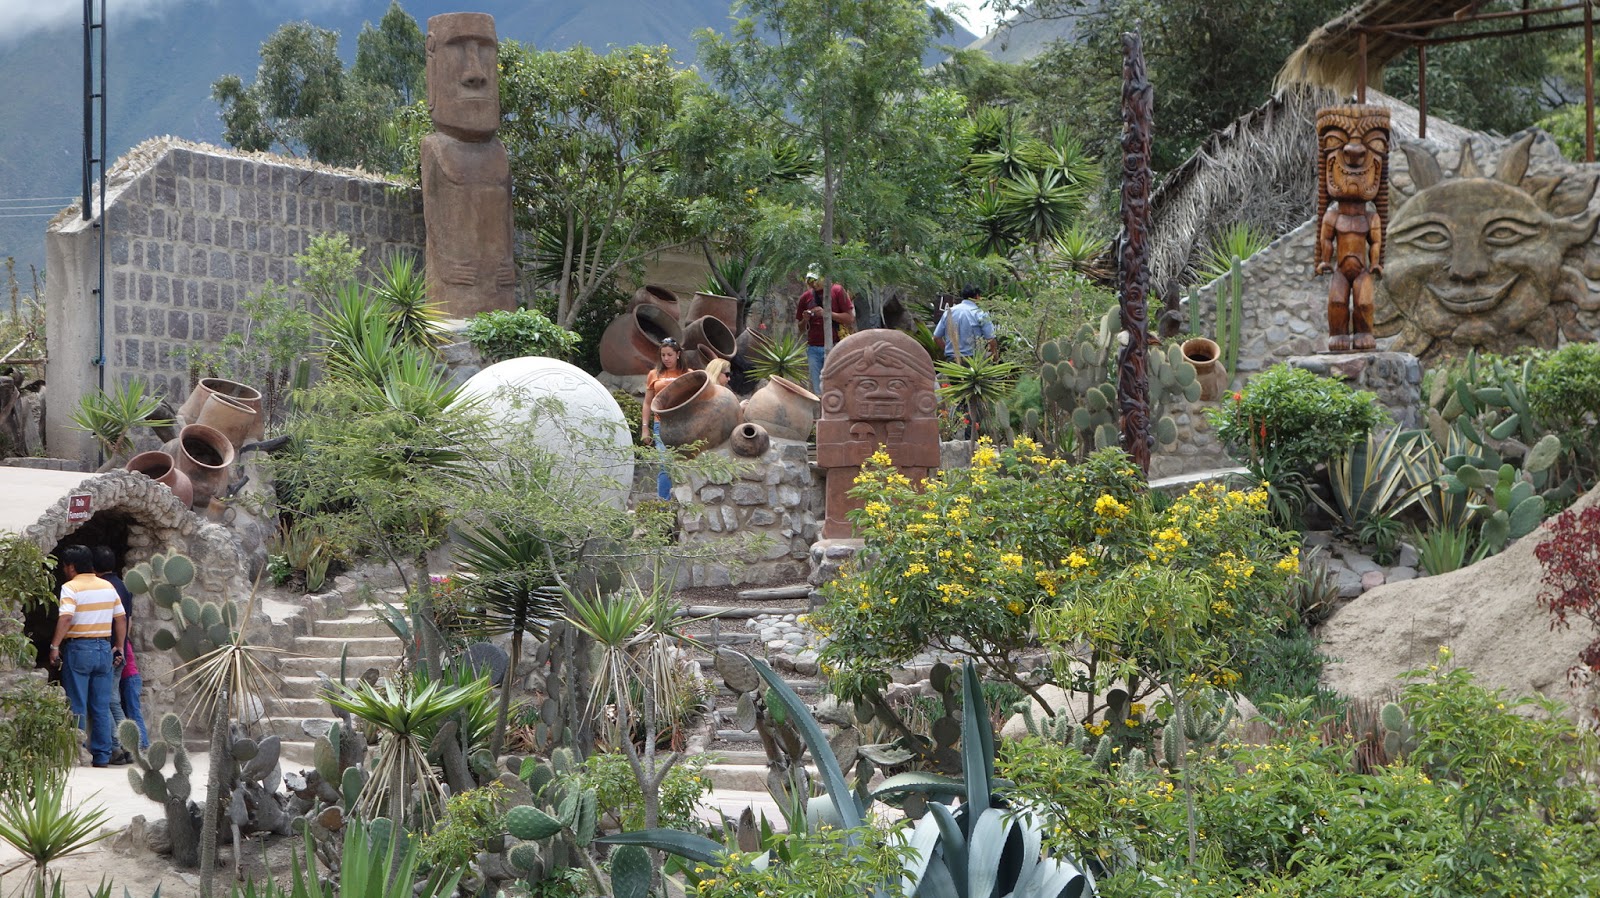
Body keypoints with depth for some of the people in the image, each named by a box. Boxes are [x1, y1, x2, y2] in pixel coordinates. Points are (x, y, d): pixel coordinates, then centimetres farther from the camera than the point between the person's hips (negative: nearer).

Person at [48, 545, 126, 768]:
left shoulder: (70, 587, -8)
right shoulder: (108, 587, 10)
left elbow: (66, 618, -21)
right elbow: (121, 619, 11)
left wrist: (55, 646, -18)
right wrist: (119, 647, 17)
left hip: (78, 649, -5)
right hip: (104, 649, 5)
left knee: (77, 707, 0)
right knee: (101, 708, 9)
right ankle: (102, 756, 9)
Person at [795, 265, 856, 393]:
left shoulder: (837, 291, 1)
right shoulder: (806, 297, 13)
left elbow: (850, 319, -5)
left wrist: (826, 313, -14)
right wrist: (805, 320, -2)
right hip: (813, 348, 4)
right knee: (817, 391, 2)